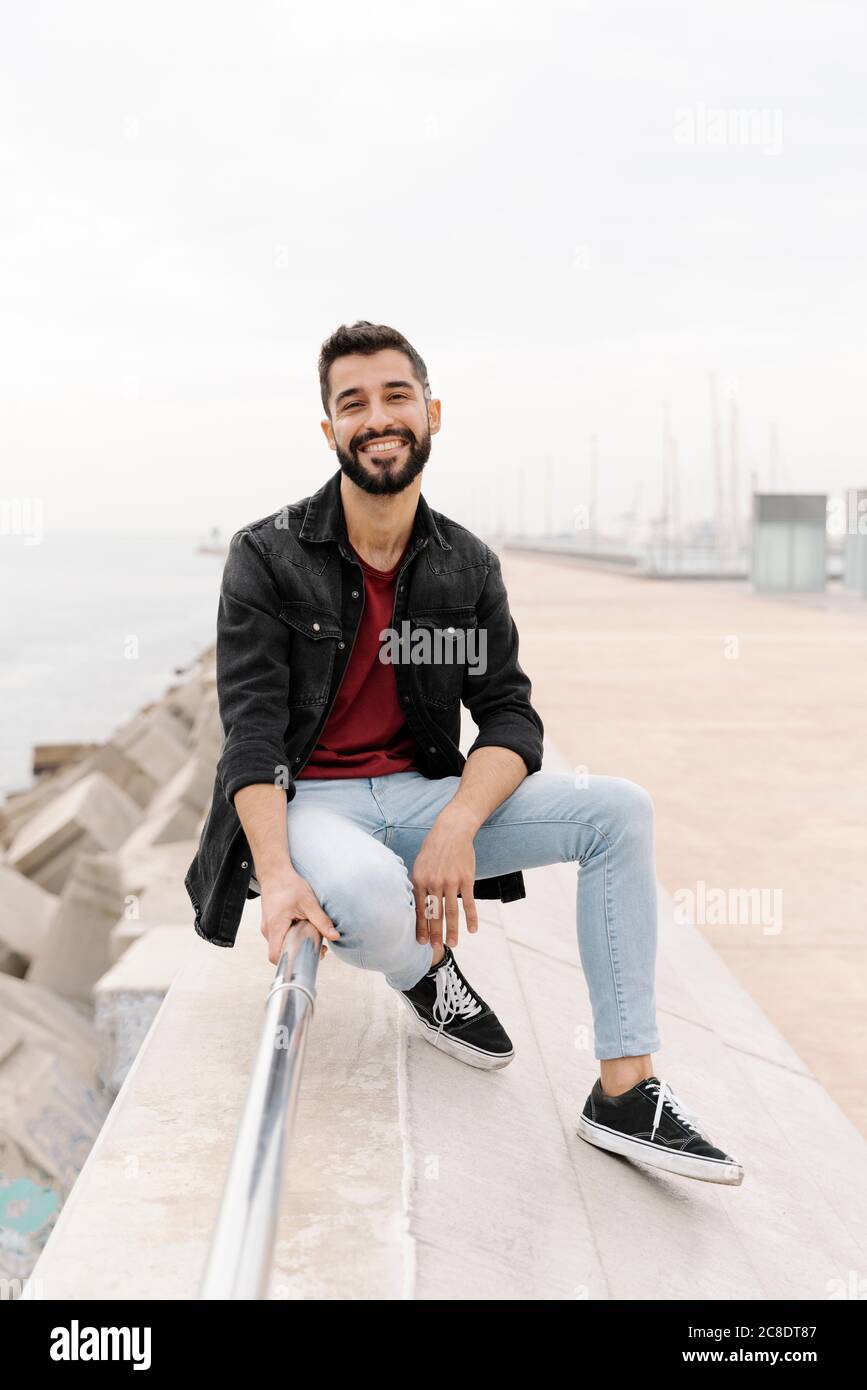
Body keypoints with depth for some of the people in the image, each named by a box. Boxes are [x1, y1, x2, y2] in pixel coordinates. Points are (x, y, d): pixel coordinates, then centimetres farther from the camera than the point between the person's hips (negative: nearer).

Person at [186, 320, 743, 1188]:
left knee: (619, 810, -14)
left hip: (420, 792, 5)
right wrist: (277, 874, -31)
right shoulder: (268, 556, -7)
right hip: (304, 802, -4)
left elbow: (511, 716, -1)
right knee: (370, 894, -40)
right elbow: (251, 732, -14)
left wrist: (456, 828, -22)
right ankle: (424, 974, 1)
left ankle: (625, 1091, -10)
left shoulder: (468, 567, 5)